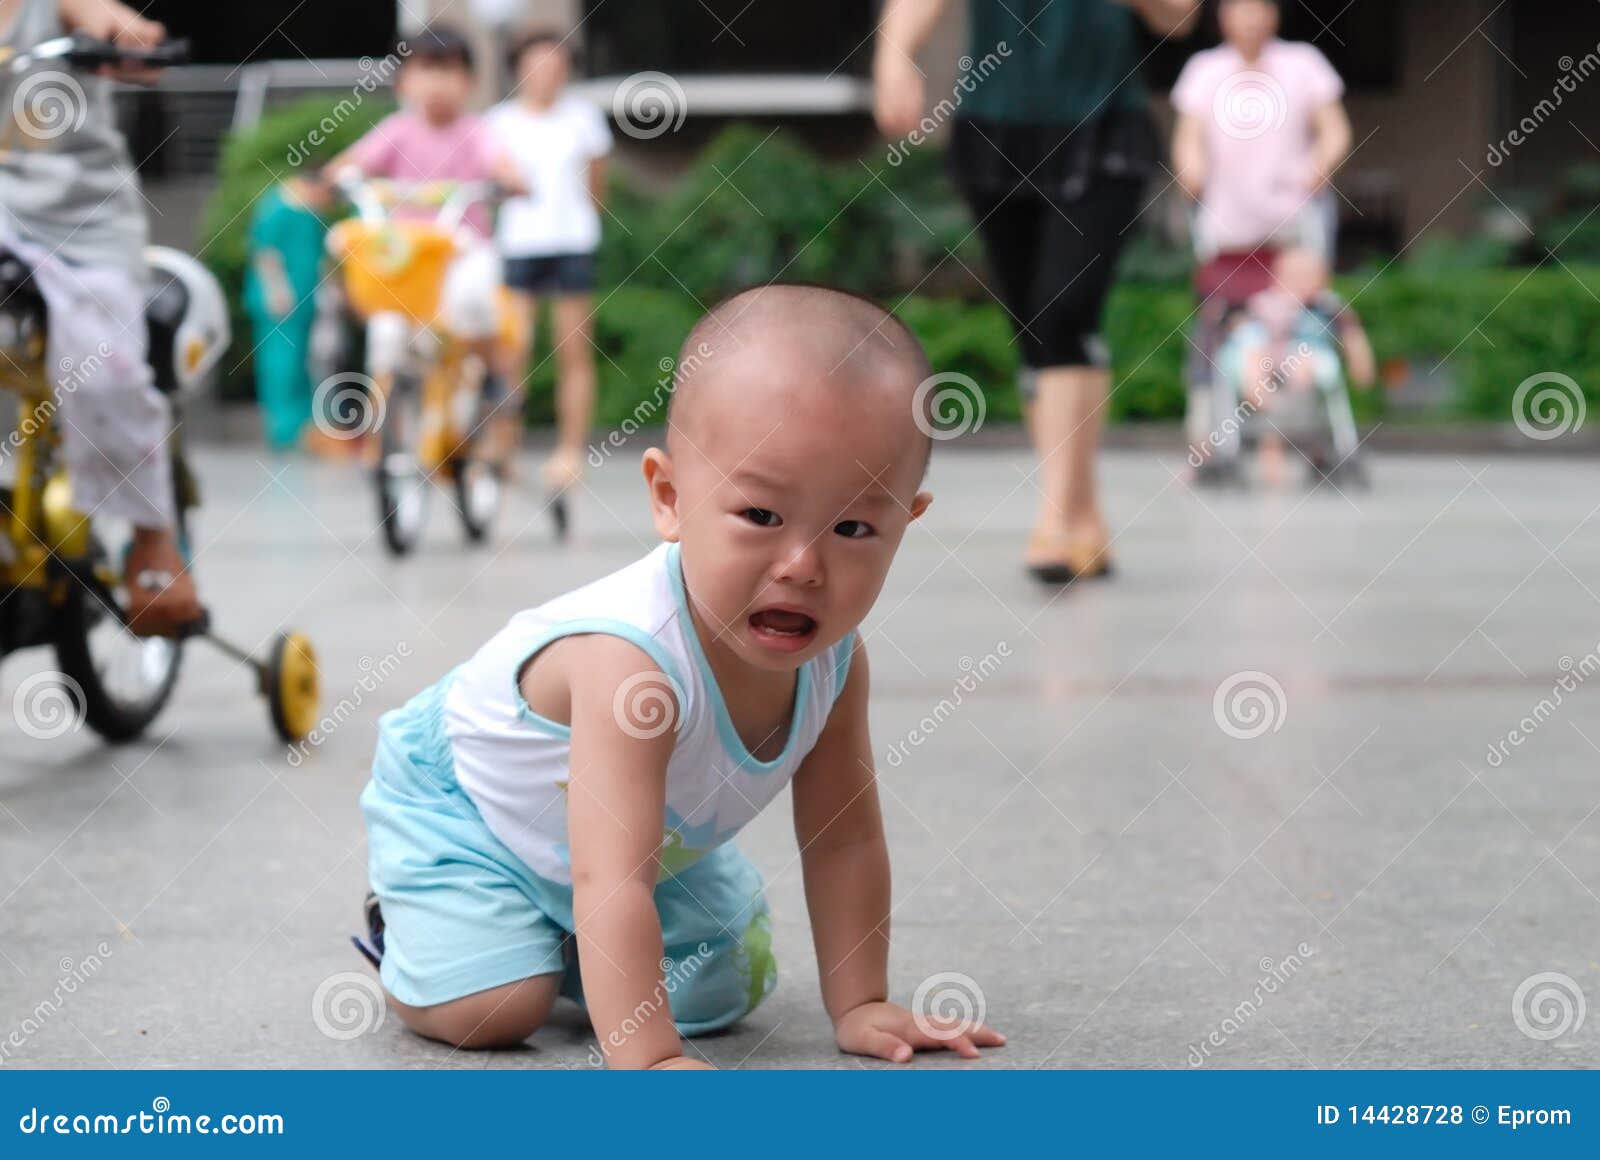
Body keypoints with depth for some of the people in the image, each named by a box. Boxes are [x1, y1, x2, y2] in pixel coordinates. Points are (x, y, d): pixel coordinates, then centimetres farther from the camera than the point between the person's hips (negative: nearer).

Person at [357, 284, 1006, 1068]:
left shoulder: (832, 658, -23)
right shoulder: (634, 658, -47)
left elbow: (845, 839, -10)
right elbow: (609, 879, -50)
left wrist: (859, 1005, -11)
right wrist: (645, 1060, -53)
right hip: (464, 800, -6)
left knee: (719, 993, 6)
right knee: (485, 1010, -21)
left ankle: (561, 935, 31)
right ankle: (406, 917, 12)